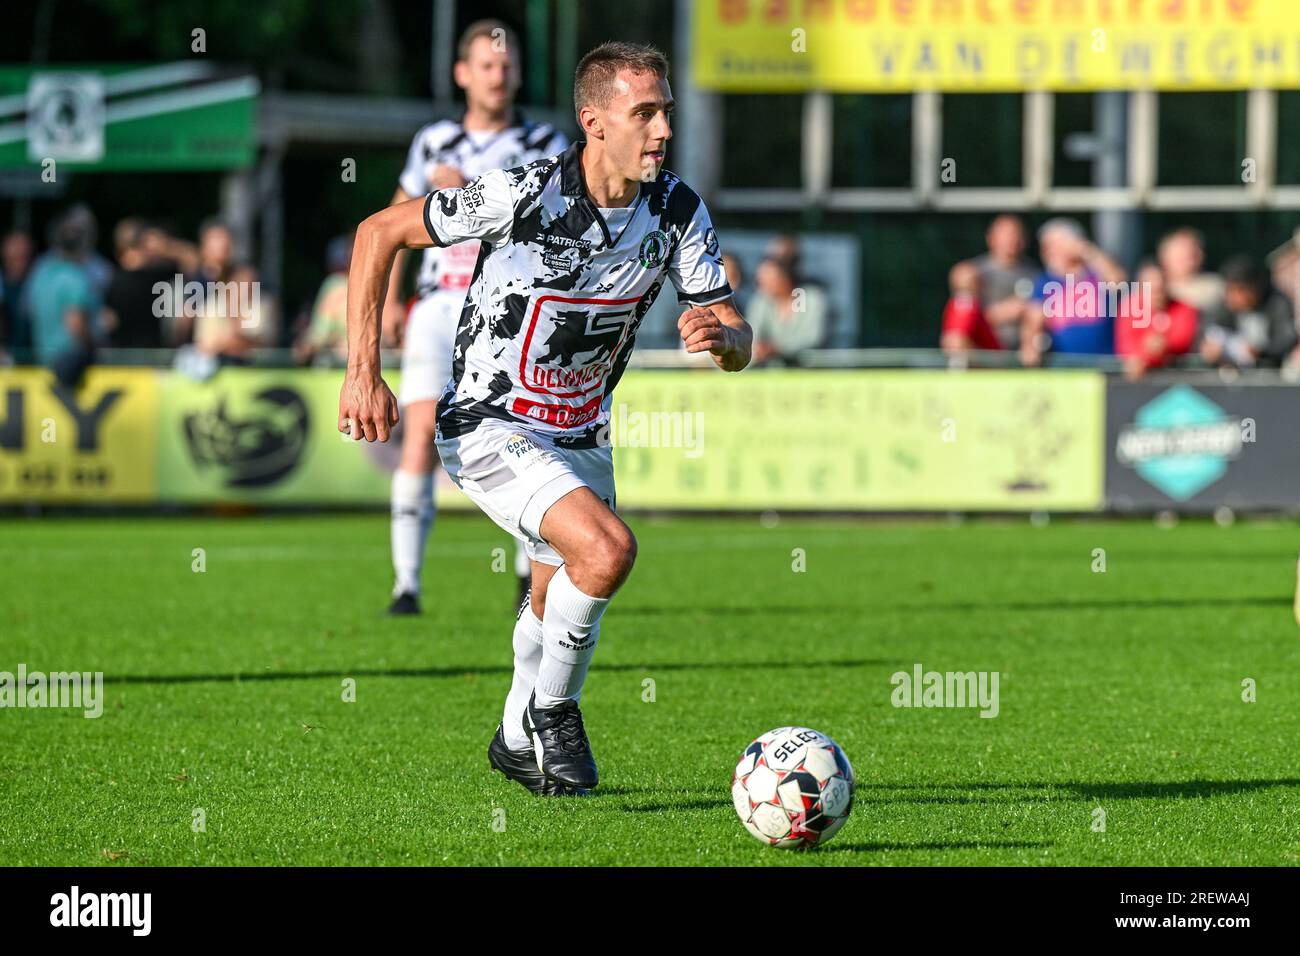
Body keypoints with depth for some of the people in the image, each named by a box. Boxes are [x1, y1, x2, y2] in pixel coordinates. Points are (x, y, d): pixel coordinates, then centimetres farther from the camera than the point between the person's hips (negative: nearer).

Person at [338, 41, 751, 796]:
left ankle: (519, 741, 46)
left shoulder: (677, 210, -9)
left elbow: (739, 343, -6)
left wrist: (721, 335, -33)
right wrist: (364, 371, -17)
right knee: (608, 548, -27)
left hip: (582, 435, 7)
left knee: (563, 605, 20)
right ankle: (552, 711, -5)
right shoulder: (524, 195, -24)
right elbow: (380, 232, -14)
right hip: (490, 426, -7)